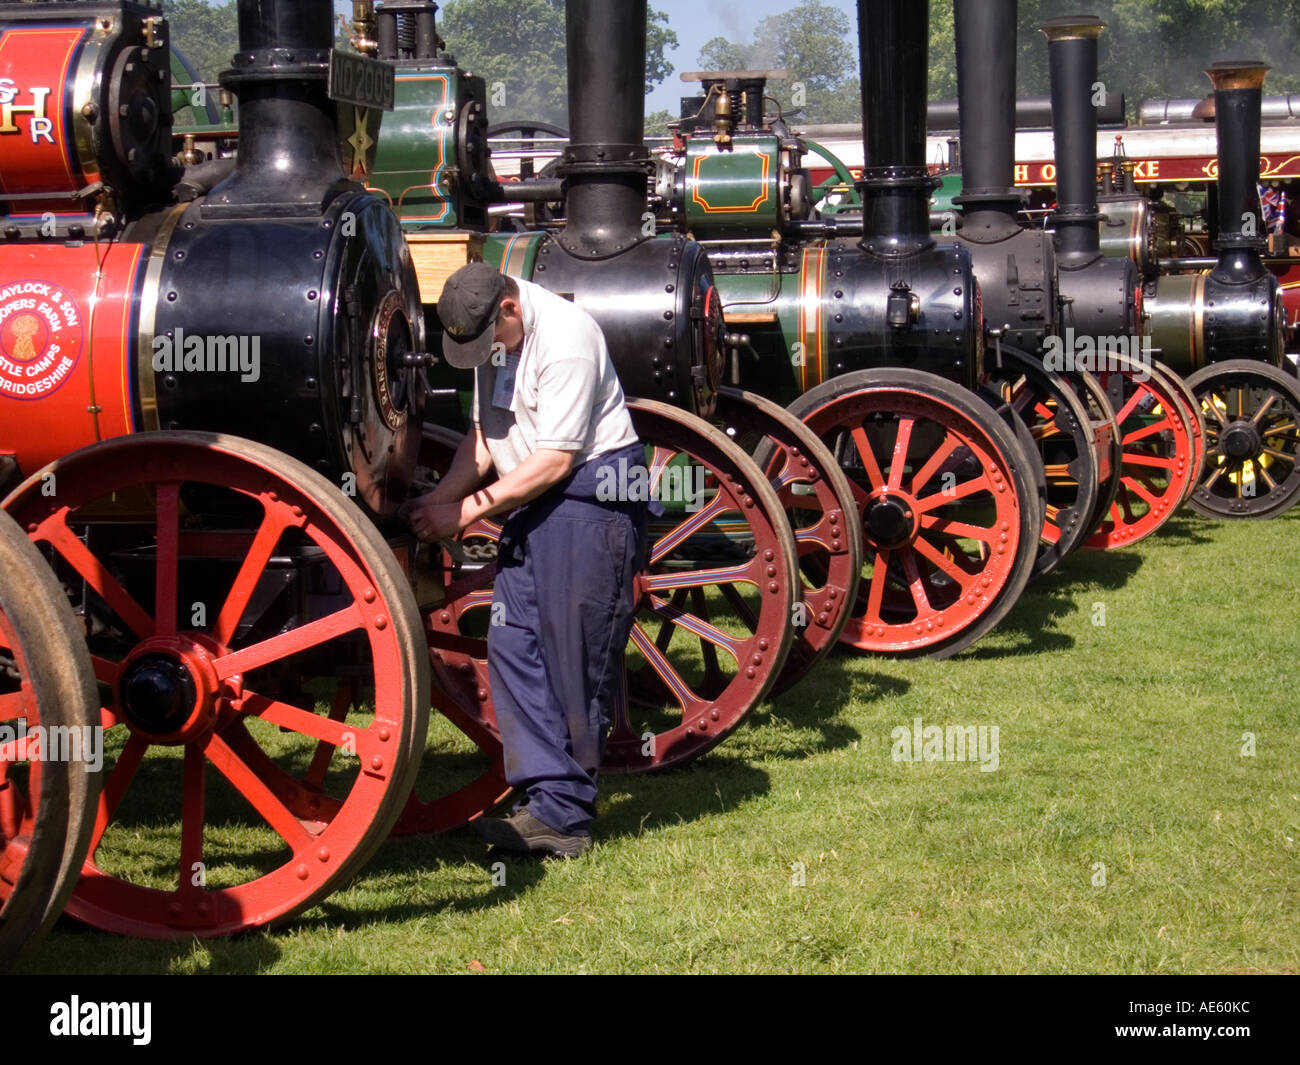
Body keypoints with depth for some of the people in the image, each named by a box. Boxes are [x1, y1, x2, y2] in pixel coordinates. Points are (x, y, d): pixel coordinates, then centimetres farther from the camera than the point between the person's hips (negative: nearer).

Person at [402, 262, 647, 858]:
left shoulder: (565, 340, -19)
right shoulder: (493, 338, 9)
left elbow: (554, 460, -19)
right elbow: (486, 433, 16)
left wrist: (467, 511, -15)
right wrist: (438, 499, 2)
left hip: (591, 494, -9)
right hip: (534, 502, 9)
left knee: (576, 654, -6)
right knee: (511, 644, 1)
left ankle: (563, 814, -1)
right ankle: (545, 797, 2)